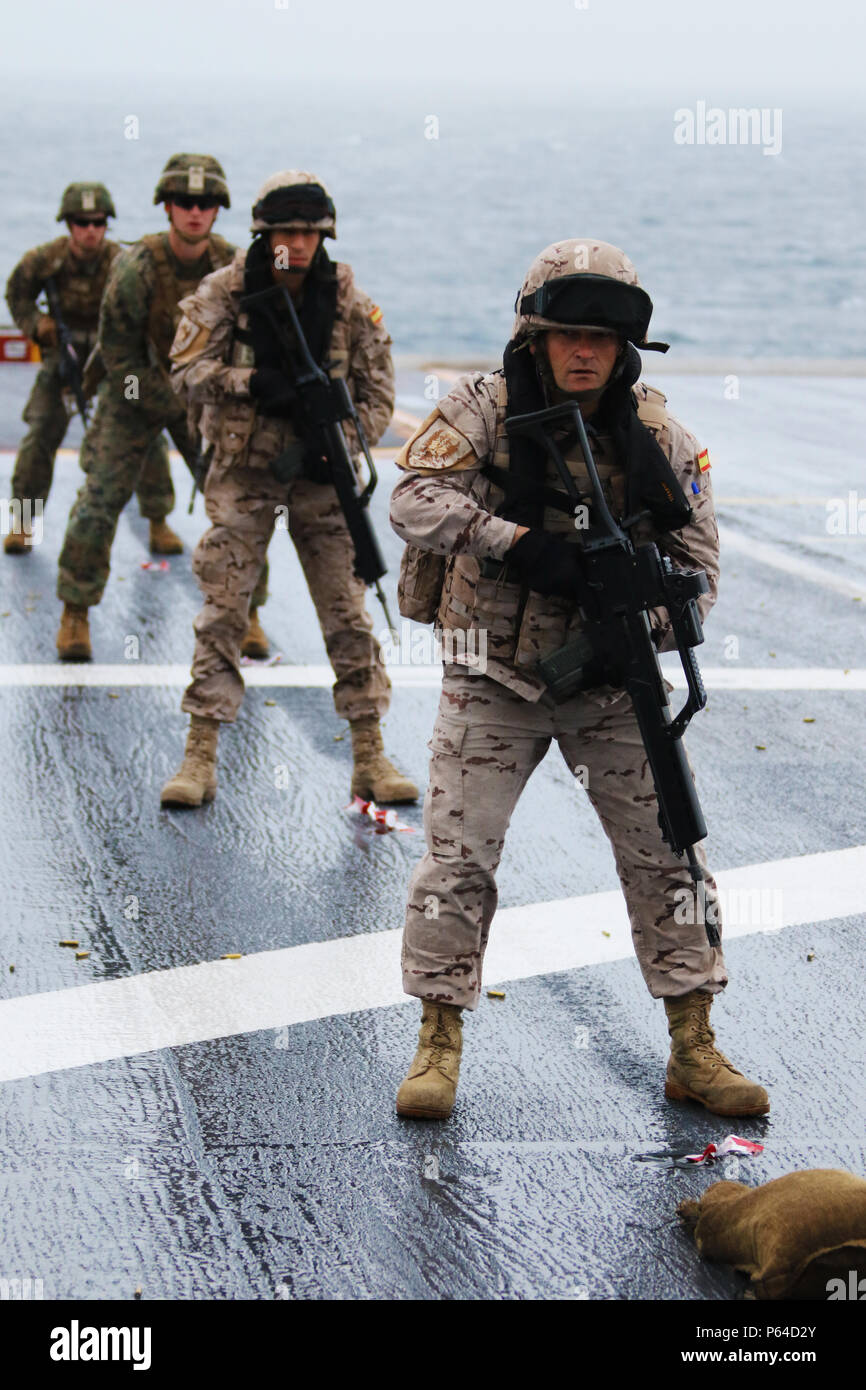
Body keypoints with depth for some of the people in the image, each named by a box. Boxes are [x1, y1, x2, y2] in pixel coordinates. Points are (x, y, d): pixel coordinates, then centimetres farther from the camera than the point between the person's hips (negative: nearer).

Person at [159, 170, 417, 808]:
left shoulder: (350, 303, -3)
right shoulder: (225, 292, -5)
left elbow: (378, 396, 0)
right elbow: (187, 369, -12)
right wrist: (254, 384, -27)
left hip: (319, 472, 1)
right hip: (243, 472, -1)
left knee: (349, 612, 1)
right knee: (222, 611, -3)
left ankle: (370, 756, 10)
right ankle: (200, 758, 4)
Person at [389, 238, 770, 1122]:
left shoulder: (660, 440, -3)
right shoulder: (486, 408, -8)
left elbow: (699, 568, -1)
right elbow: (415, 497, -22)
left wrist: (642, 619, -20)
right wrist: (515, 542, -34)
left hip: (611, 682, 2)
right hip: (496, 677, -2)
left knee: (667, 854, 2)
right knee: (458, 858, -5)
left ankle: (693, 1051, 14)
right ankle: (439, 1043, 10)